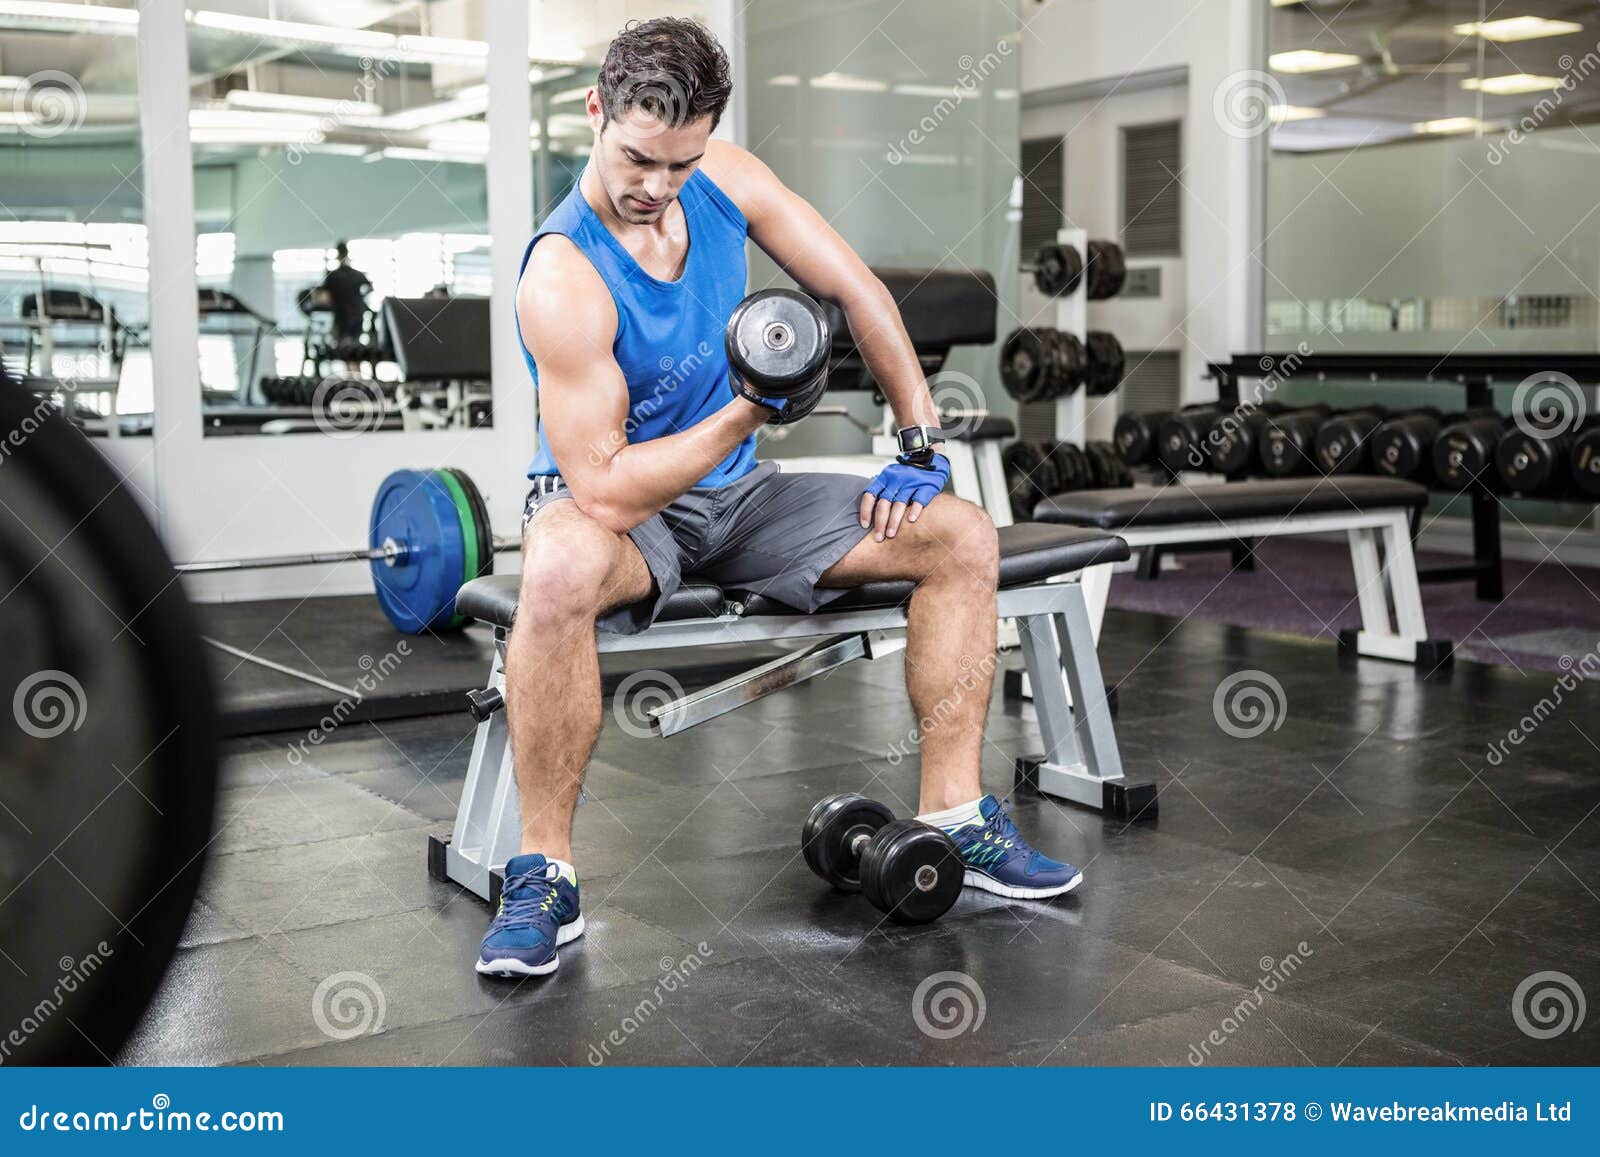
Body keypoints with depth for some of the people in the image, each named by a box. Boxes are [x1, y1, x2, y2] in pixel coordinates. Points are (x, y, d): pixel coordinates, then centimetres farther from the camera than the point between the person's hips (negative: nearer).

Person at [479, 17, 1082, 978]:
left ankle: (956, 818, 0)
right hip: (616, 506, -6)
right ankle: (545, 872, -27)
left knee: (964, 536, -6)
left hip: (736, 495, 6)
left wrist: (923, 445, -3)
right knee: (562, 569, -43)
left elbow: (855, 291, 2)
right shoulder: (564, 278, -26)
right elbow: (606, 494, -28)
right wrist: (749, 412, -30)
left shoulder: (724, 178, -7)